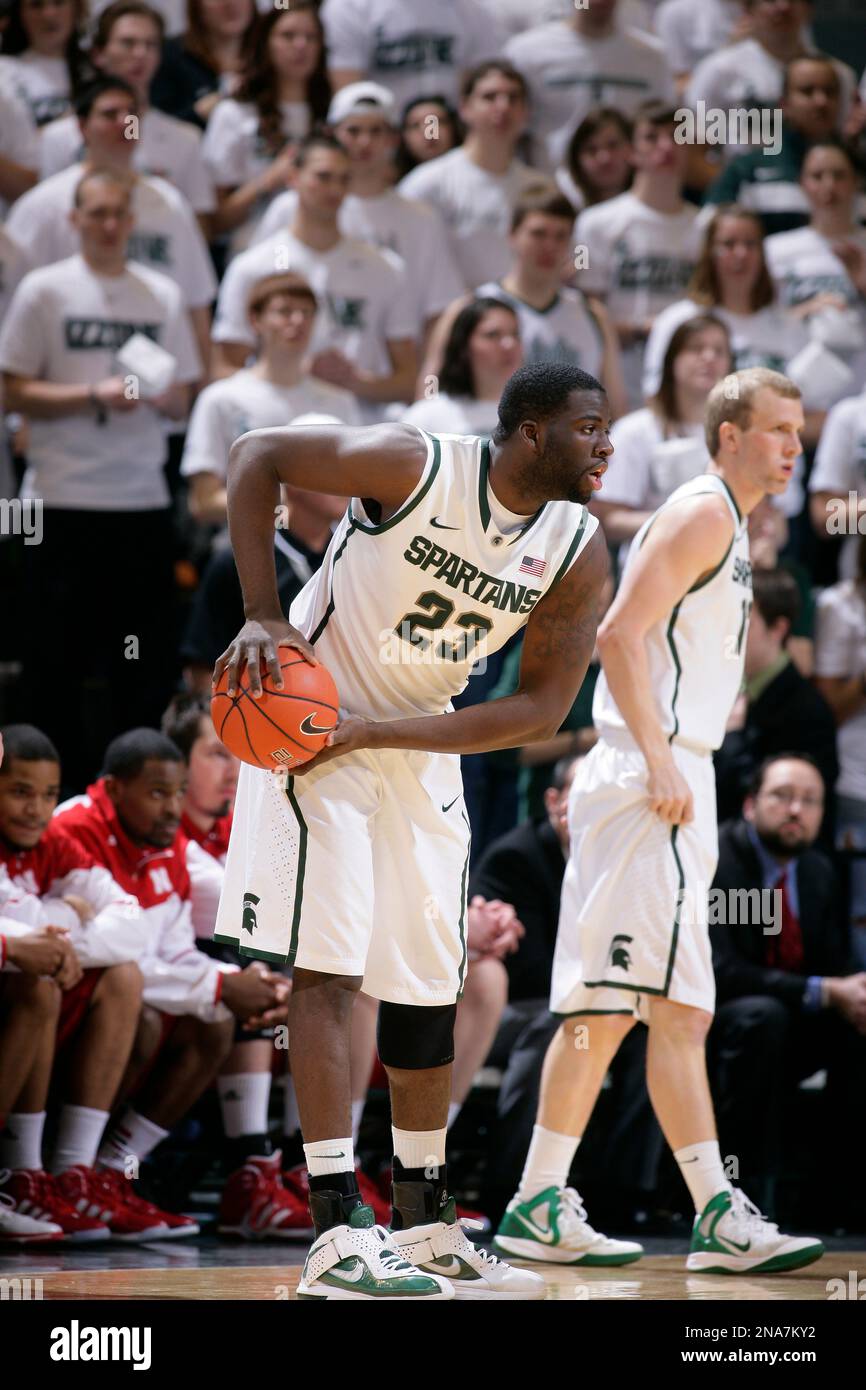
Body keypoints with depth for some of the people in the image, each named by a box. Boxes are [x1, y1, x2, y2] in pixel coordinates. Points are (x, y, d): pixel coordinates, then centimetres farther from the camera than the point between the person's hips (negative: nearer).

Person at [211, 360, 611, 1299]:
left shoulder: (580, 552, -9)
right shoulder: (414, 466, -22)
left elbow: (542, 709, -9)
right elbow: (258, 455, -13)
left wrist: (379, 733, -19)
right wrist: (261, 615, -21)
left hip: (424, 749, 6)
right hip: (313, 723, -6)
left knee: (428, 987, 11)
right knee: (329, 971, -14)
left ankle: (423, 1225, 25)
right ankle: (336, 1238, -18)